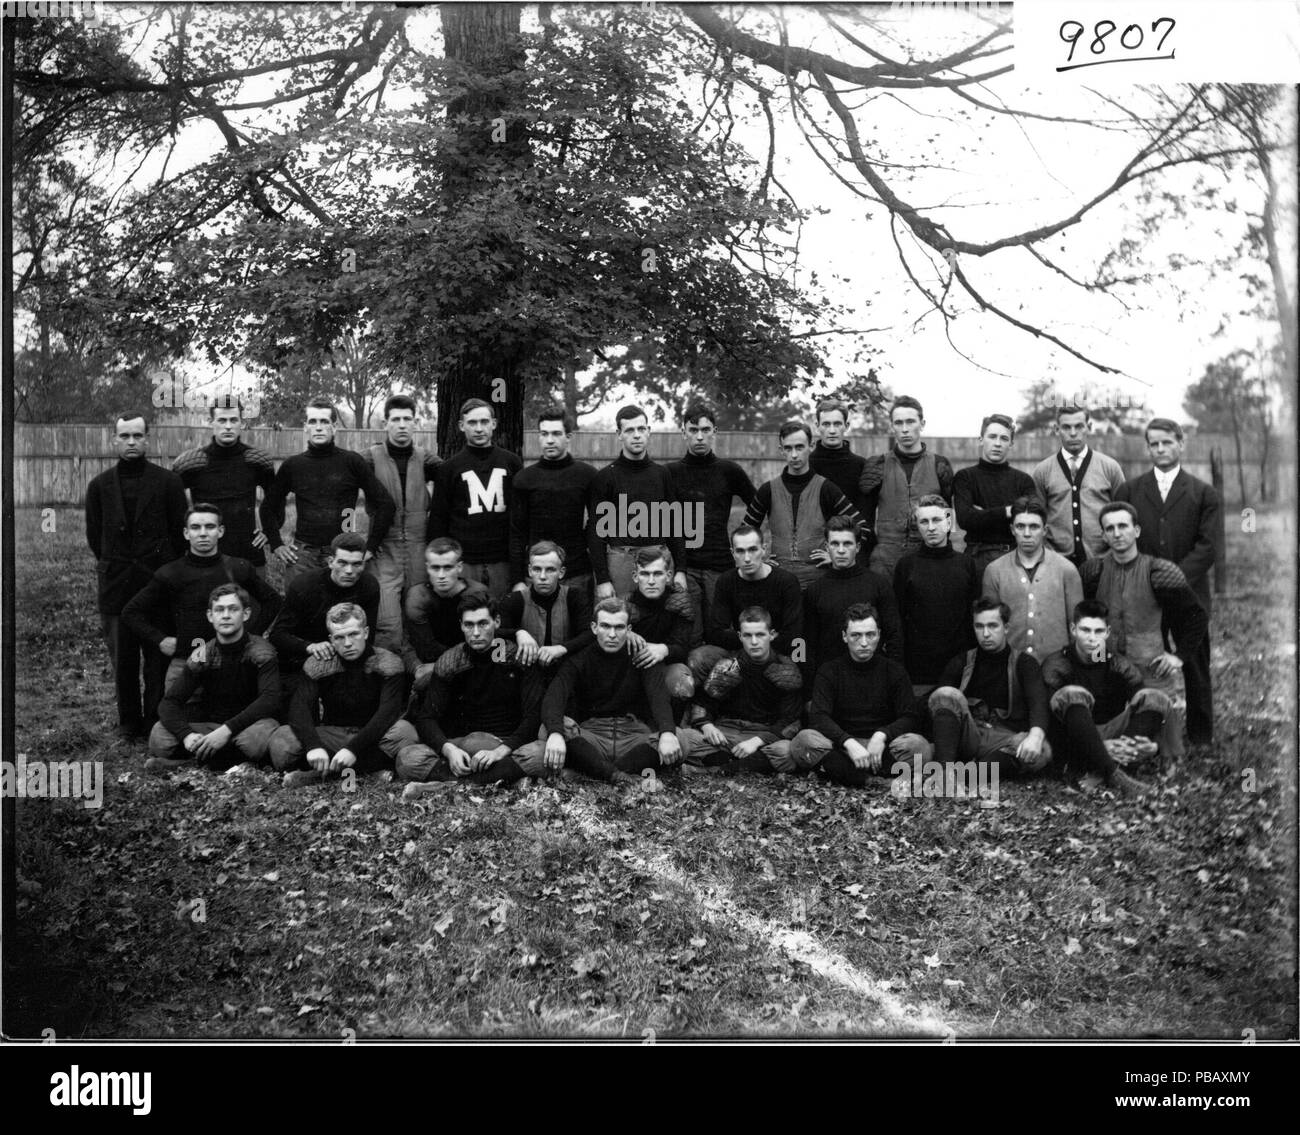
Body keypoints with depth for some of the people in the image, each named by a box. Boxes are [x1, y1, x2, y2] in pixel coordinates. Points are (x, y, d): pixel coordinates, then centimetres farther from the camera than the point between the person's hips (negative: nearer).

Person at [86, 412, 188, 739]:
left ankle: (155, 724, 9)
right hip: (115, 586, 2)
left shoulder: (168, 482, 2)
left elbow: (179, 532, 4)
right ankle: (129, 726, 16)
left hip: (158, 580, -2)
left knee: (158, 657, -1)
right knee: (122, 659, 6)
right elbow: (94, 535, 13)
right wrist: (112, 568, 11)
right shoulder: (99, 486, 8)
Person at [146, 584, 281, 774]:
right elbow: (168, 703, -8)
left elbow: (270, 699, -23)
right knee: (159, 736, -21)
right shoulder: (202, 656, -2)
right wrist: (186, 735, -30)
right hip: (209, 725, 2)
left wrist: (227, 730, -34)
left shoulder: (259, 650, -10)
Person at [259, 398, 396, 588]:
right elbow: (268, 506, 19)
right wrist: (276, 544, 9)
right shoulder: (292, 465, 7)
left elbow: (385, 504, -1)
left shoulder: (352, 462, 0)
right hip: (302, 553, 2)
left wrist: (370, 547, -3)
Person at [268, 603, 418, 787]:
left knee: (404, 731, -35)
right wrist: (314, 746, -34)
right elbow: (299, 708, -14)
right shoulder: (317, 665, -1)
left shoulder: (387, 663, -7)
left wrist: (354, 748, -34)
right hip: (330, 735, 1)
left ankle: (320, 773, -33)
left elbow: (388, 711, -20)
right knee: (281, 738, -24)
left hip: (373, 738, -1)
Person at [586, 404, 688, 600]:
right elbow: (596, 531, -3)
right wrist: (602, 580, -10)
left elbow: (676, 524, 11)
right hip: (620, 560, -3)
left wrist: (680, 570, 3)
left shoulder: (662, 474, 11)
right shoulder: (604, 477, 1)